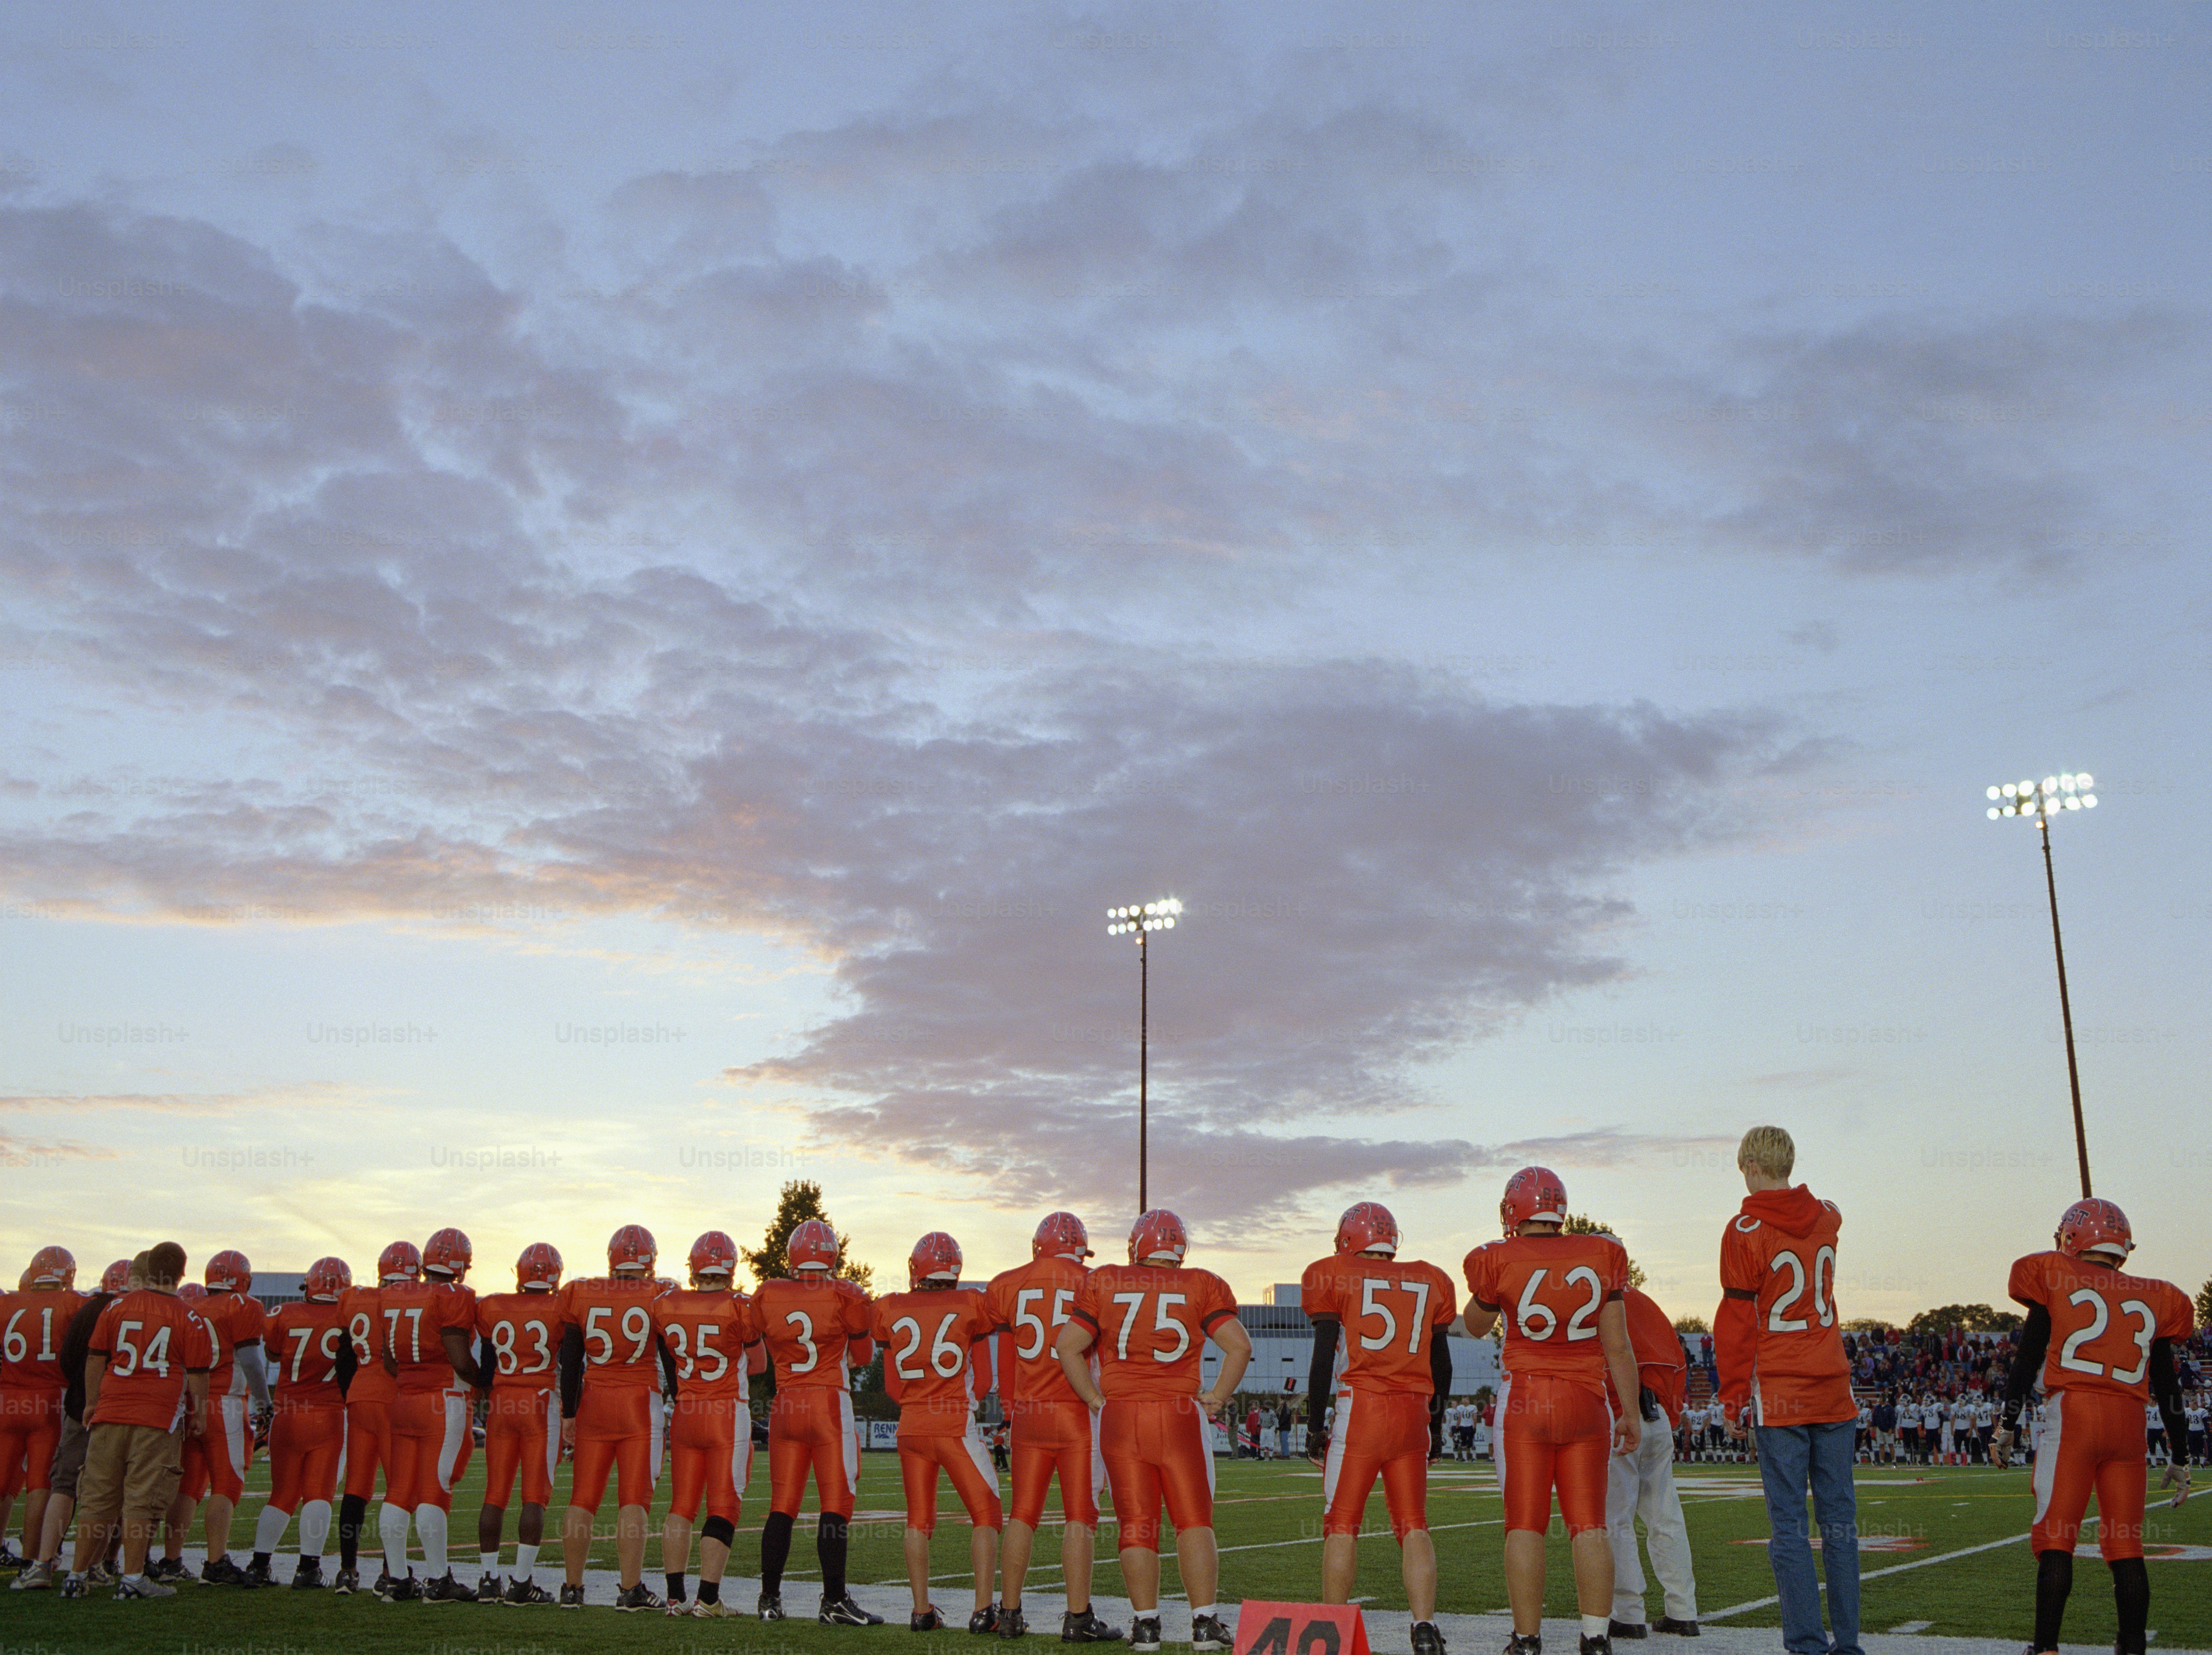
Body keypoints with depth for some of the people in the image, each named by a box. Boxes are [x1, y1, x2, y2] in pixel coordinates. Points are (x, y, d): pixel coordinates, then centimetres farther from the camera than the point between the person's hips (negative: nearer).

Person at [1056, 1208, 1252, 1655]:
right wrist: (1217, 1398, 3)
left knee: (1136, 1524, 6)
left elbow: (1067, 1345, 2)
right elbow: (1239, 1345, -5)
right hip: (1178, 1414, -1)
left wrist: (1095, 1399, 7)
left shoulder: (1105, 1283, 6)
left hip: (1119, 1415, 1)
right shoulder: (1202, 1286, 4)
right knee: (1194, 1520, 5)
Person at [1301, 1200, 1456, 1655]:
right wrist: (1437, 1422, 25)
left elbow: (1324, 1357, -1)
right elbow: (1441, 1363, 17)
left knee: (1341, 1524, 5)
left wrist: (1314, 1421, 5)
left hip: (1359, 1408, -3)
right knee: (1413, 1526, 8)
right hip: (1413, 1412, 3)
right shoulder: (1429, 1282, 14)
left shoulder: (1333, 1277, 3)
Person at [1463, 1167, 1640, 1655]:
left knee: (1525, 1524, 3)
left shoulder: (1501, 1262, -7)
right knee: (1589, 1524, 7)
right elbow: (1618, 1347, 3)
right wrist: (1631, 1413, 13)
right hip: (1586, 1402, 2)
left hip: (1524, 1400, -2)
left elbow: (1475, 1326, 12)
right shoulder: (1601, 1258, -1)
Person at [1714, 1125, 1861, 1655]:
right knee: (1838, 1517, 10)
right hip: (1832, 1389, 5)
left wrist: (1734, 1401, -3)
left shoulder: (1745, 1232, -10)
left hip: (1779, 1394, -5)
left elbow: (1736, 1325, -9)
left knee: (1788, 1522, 0)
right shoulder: (1827, 1218, 5)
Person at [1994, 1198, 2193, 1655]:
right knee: (2126, 1546, 10)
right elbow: (2167, 1387, 18)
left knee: (2055, 1539, -2)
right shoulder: (2151, 1300, 16)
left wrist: (2009, 1425, 14)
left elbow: (2027, 1359, 7)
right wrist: (2180, 1457, 25)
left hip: (2072, 1415, -3)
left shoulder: (2056, 1283, 7)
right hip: (2129, 1424, 3)